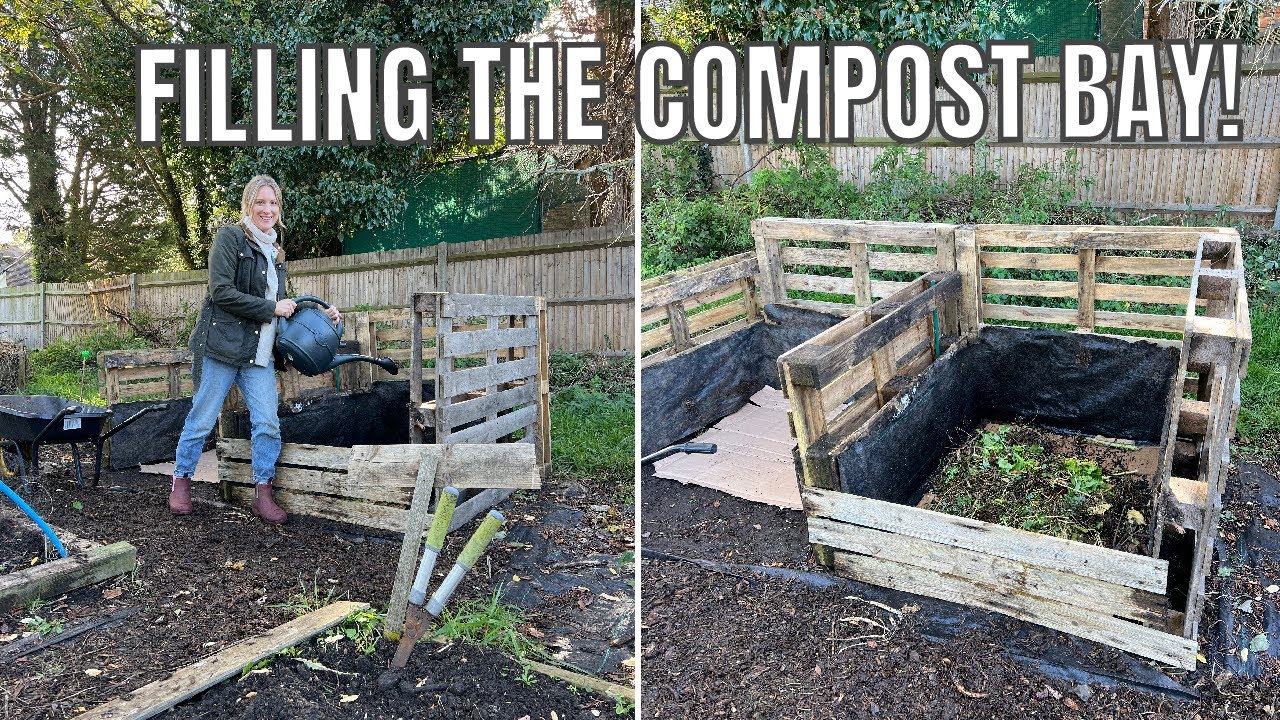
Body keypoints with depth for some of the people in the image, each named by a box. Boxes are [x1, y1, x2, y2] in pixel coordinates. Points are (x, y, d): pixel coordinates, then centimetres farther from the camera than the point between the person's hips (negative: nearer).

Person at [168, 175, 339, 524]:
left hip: (259, 352, 6)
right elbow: (222, 292, -15)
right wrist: (271, 308, -12)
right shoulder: (230, 238, -5)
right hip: (222, 344, -6)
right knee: (202, 418, 4)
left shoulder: (275, 252, 17)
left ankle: (263, 494, 8)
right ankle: (180, 480, 24)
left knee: (268, 423, -2)